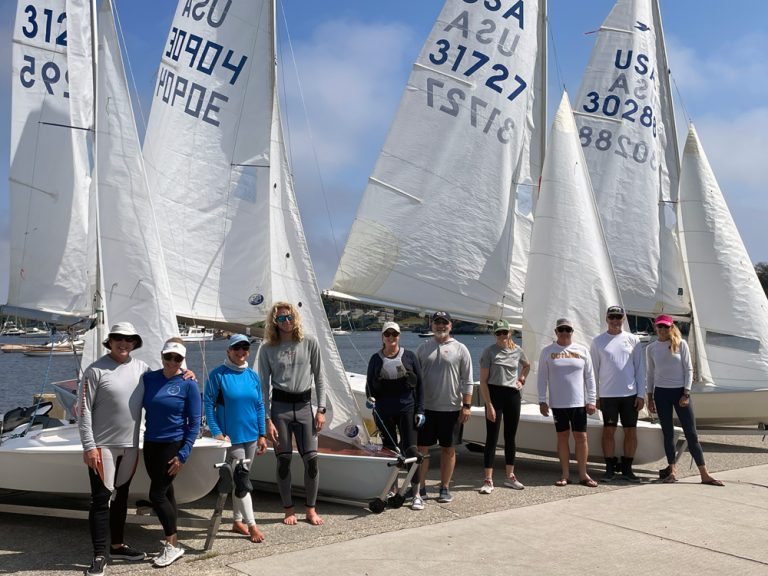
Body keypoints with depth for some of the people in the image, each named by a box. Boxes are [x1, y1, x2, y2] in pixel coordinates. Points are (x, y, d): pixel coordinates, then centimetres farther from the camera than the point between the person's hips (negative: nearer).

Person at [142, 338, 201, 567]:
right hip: (150, 444, 5)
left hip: (173, 445, -5)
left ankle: (173, 546, 8)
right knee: (166, 493, 12)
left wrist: (182, 455, -13)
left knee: (157, 495, -6)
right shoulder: (149, 378, 1)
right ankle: (172, 544, 22)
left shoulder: (188, 384, -10)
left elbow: (194, 422, -9)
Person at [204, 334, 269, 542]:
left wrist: (262, 435, 7)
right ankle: (251, 525, 2)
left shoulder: (253, 376, 6)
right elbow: (208, 404, -8)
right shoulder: (218, 375, -8)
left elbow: (260, 406, 10)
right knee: (242, 480, -6)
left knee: (240, 479, 14)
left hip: (251, 437, 5)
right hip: (231, 437, -5)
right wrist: (216, 432, -14)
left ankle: (237, 521, 25)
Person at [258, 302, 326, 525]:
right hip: (279, 406, -1)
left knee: (311, 459, -5)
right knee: (283, 460, 2)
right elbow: (264, 385, 0)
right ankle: (289, 509, 18)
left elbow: (319, 377, 7)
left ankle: (311, 509, 11)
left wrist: (321, 409, 1)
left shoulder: (309, 343, 3)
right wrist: (267, 419, -6)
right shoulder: (267, 349, 0)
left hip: (304, 406, 1)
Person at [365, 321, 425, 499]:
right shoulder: (376, 359, 6)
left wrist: (420, 410, -2)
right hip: (383, 411, 2)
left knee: (410, 449, -7)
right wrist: (370, 398, -11)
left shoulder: (409, 356, 2)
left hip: (407, 409, -2)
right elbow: (369, 384, 11)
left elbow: (419, 384, 4)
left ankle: (415, 492, 0)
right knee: (389, 450, 8)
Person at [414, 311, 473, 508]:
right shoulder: (422, 349, 8)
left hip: (451, 409, -1)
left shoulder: (460, 349, 3)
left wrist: (466, 405, -4)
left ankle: (445, 488, 21)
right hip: (426, 408, 1)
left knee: (448, 449, 8)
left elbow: (467, 381, 2)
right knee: (422, 449, -2)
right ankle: (419, 491, 2)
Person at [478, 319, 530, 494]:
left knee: (510, 437, 12)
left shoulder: (517, 350, 5)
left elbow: (527, 365, 29)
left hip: (513, 394, 4)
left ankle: (510, 476, 24)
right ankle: (488, 480, -2)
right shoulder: (489, 352, -7)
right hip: (494, 394, -4)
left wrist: (521, 379, 10)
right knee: (492, 438, -5)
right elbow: (483, 381, -9)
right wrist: (489, 405, -14)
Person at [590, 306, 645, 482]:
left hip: (630, 393, 1)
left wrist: (641, 394, 0)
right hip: (607, 395, -1)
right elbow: (594, 370, 5)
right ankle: (610, 468, 12)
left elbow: (639, 369, 5)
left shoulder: (633, 340, 5)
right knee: (608, 431, 3)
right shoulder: (598, 342, 2)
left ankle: (627, 468, 15)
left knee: (631, 431, 4)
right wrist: (594, 396, 2)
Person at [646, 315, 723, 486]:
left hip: (680, 391, -1)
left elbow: (688, 369, -2)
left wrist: (686, 394, -8)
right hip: (661, 393, 2)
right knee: (668, 433, 7)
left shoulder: (681, 344, -2)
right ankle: (672, 469, 16)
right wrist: (650, 397, 7)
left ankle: (705, 474, 0)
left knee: (691, 433, -2)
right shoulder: (651, 348, 4)